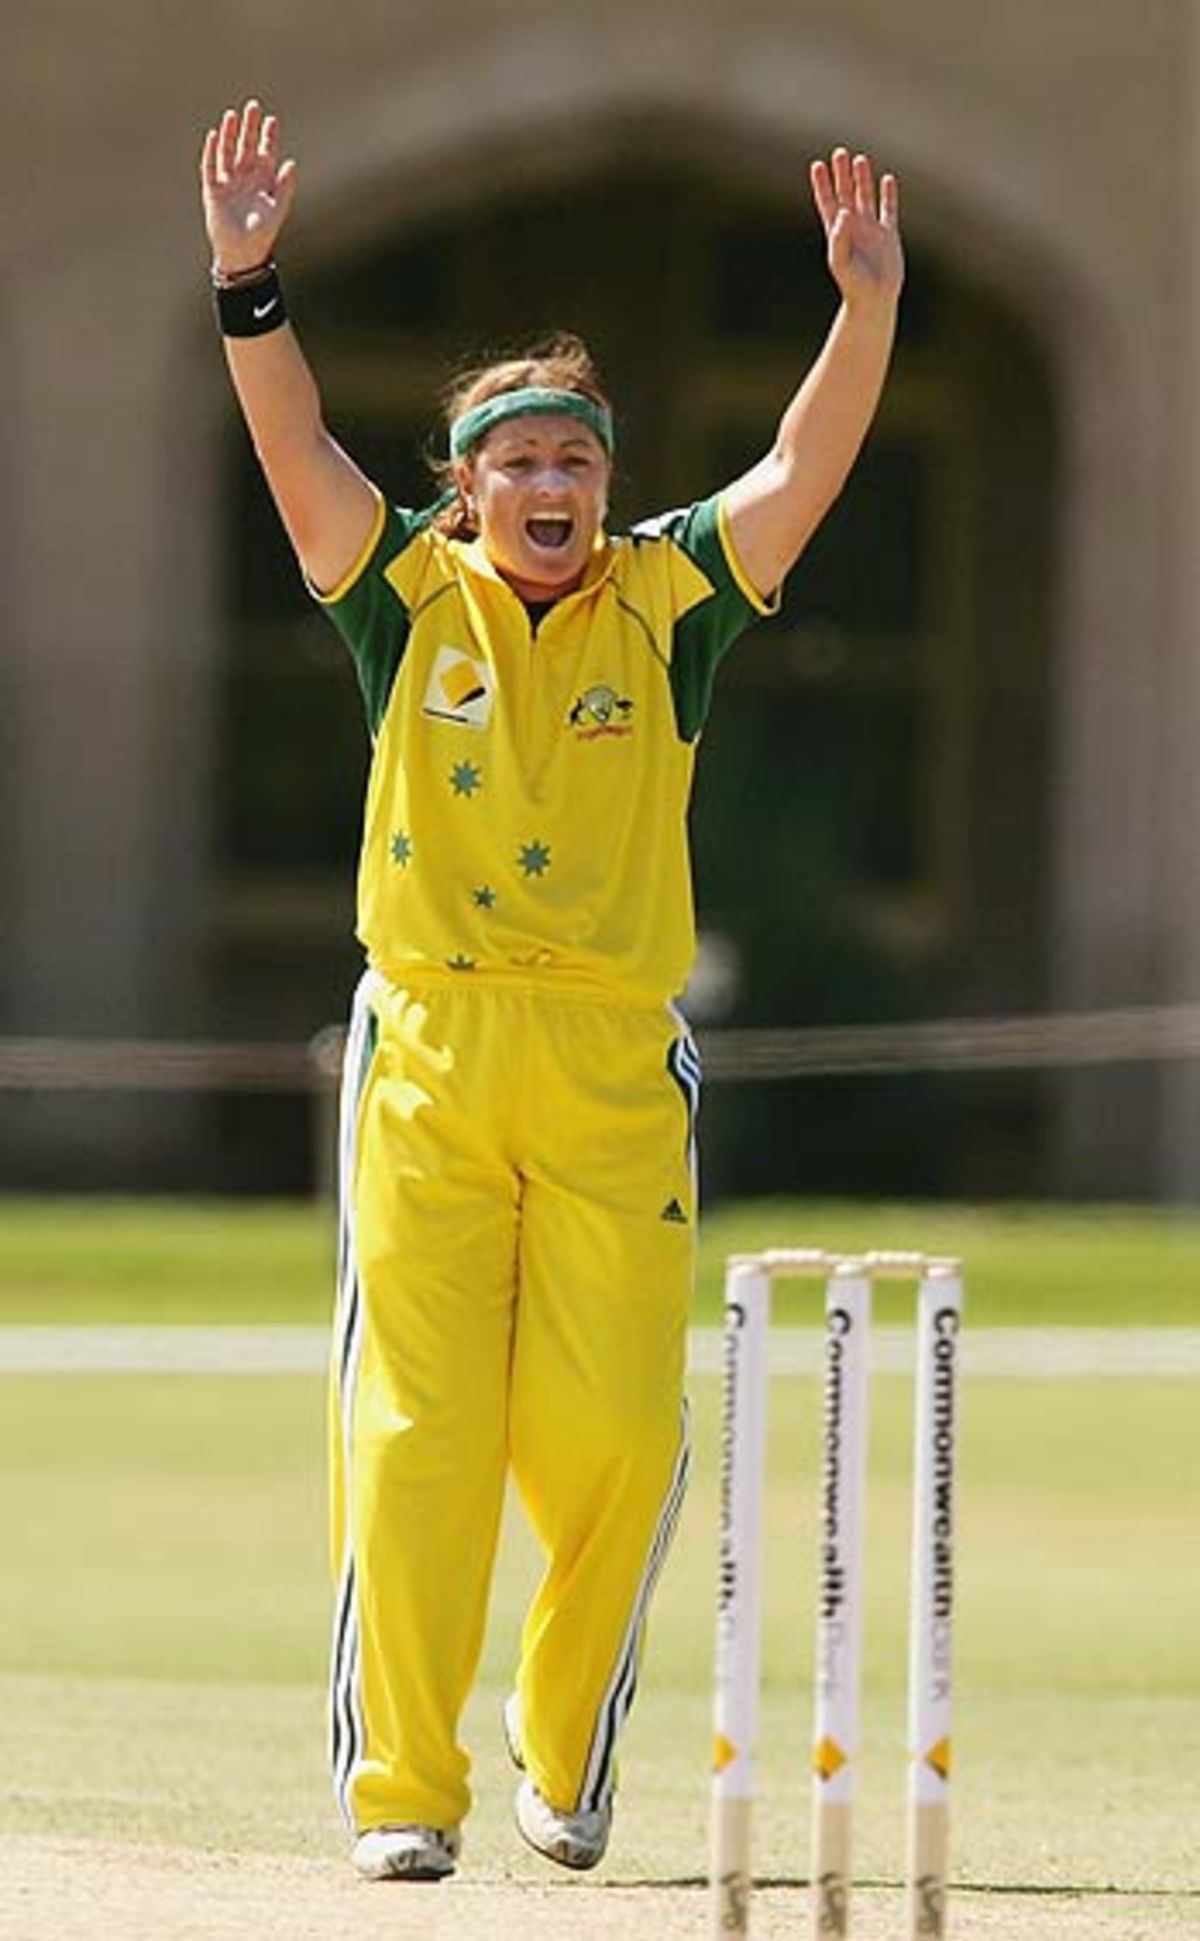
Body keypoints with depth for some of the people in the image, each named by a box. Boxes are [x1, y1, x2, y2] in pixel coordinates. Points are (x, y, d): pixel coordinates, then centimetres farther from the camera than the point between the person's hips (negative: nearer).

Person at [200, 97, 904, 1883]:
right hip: (428, 1050, -1)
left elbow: (804, 472, 0)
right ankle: (404, 1789, -3)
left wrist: (868, 306, -13)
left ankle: (566, 1753, 17)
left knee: (613, 1434, -4)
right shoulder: (412, 595, 9)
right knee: (416, 1423, -5)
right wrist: (250, 284, -16)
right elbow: (295, 450, -2)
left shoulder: (664, 602, 10)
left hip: (615, 1066, 1)